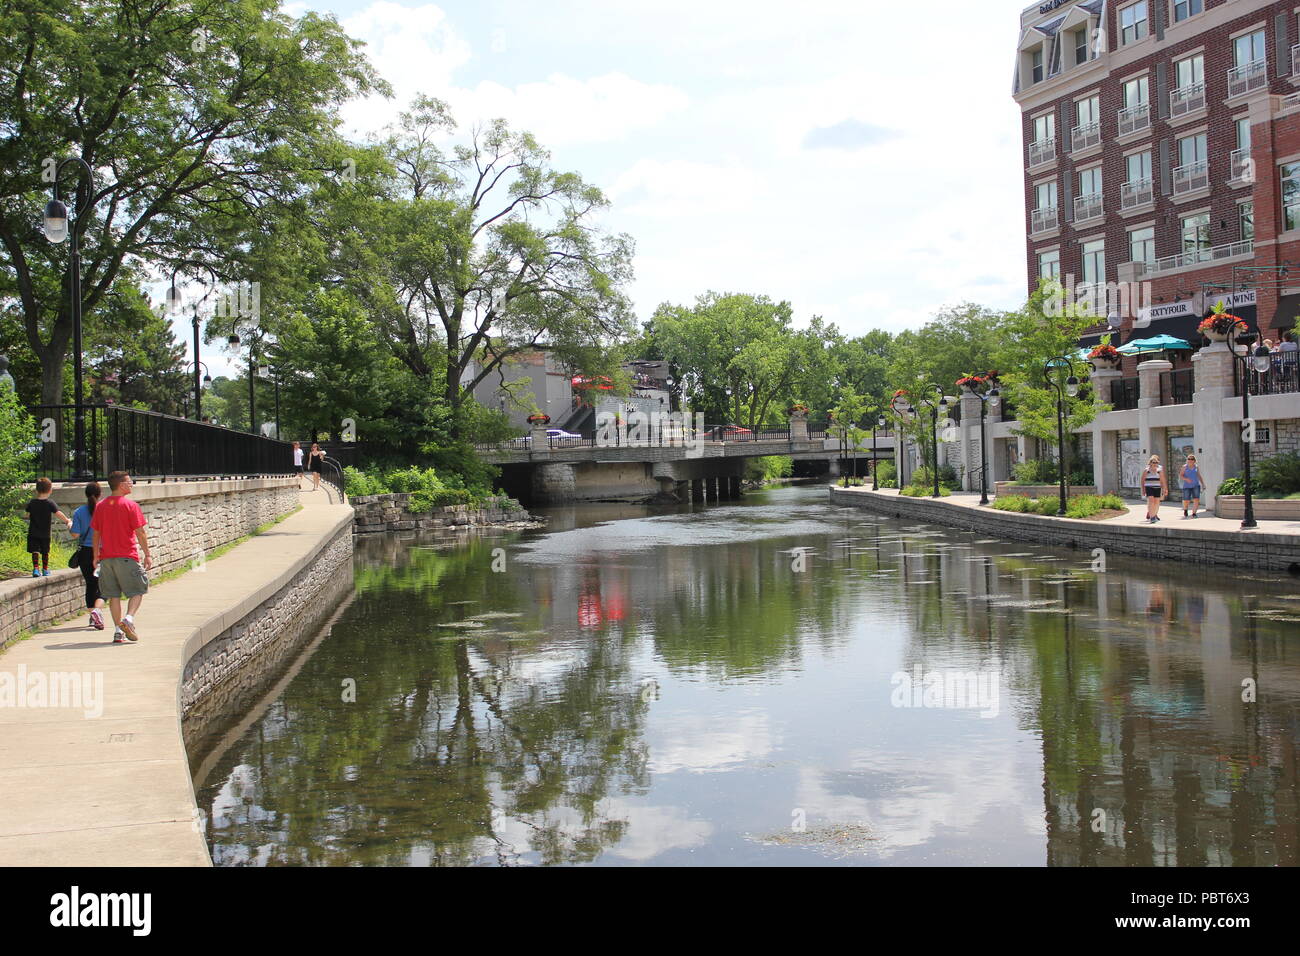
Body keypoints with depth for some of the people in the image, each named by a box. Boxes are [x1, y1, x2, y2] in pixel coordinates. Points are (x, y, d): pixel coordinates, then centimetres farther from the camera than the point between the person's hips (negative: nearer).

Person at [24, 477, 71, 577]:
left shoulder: (32, 503, -1)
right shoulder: (50, 503, -10)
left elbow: (28, 515, 11)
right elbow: (59, 514, -18)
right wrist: (68, 521, -9)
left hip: (33, 533, 1)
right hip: (45, 534, -1)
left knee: (35, 551, 1)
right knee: (45, 552, 13)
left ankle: (36, 568, -13)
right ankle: (45, 570, 21)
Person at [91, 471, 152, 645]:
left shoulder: (101, 506, 8)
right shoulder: (130, 505, -7)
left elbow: (96, 534, 12)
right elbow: (140, 533, -8)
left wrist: (95, 557, 20)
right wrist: (147, 555, -2)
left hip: (106, 557, 5)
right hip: (127, 556, -5)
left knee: (113, 595, 8)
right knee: (137, 591, 4)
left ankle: (118, 631, 5)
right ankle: (129, 618, -18)